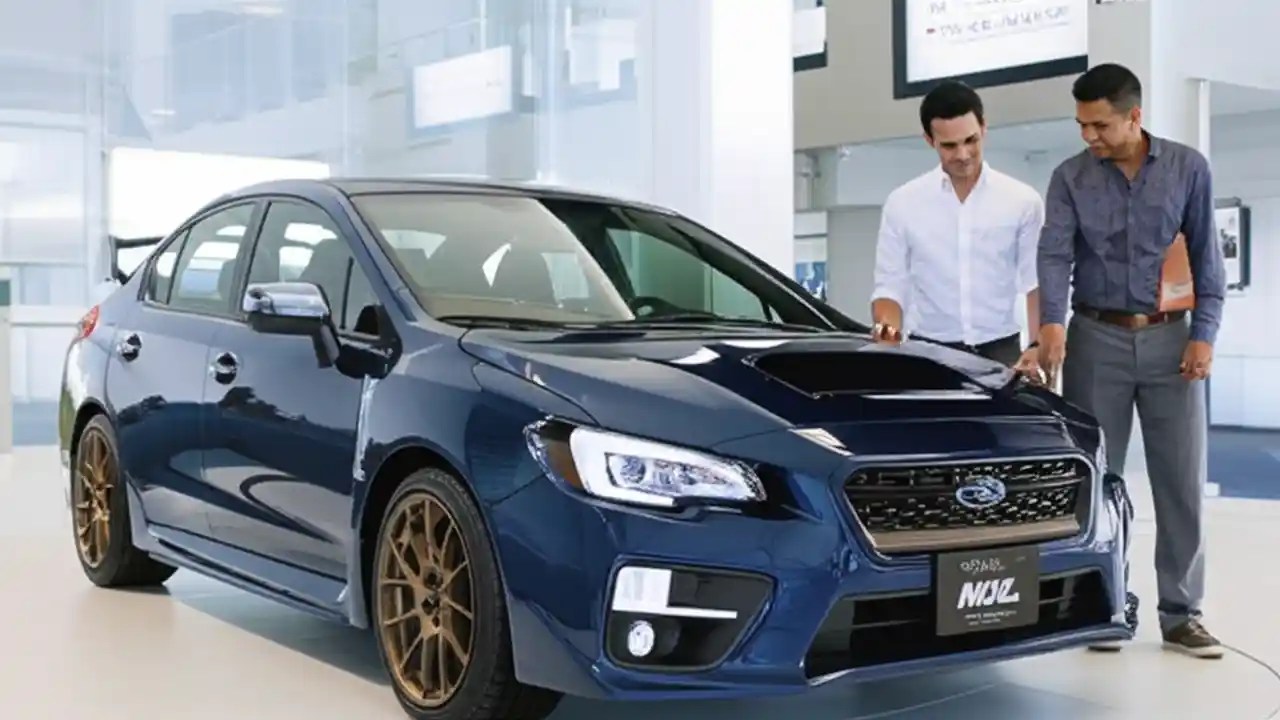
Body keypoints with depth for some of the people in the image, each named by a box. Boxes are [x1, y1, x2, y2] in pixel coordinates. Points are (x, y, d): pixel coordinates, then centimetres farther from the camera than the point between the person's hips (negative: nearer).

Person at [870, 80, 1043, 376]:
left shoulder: (1022, 201, 4)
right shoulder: (902, 203, 4)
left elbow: (1038, 284, 4)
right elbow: (889, 286, 4)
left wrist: (1037, 346, -11)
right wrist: (888, 335, -16)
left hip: (1001, 352, 0)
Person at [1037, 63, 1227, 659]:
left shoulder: (1188, 169, 3)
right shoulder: (1070, 179, 1)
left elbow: (1206, 256, 5)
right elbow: (1054, 255, -11)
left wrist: (1203, 333, -5)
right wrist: (1052, 322, -28)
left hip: (1169, 339, 0)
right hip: (1097, 340, 0)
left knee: (1182, 480, 1)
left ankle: (1181, 614, 10)